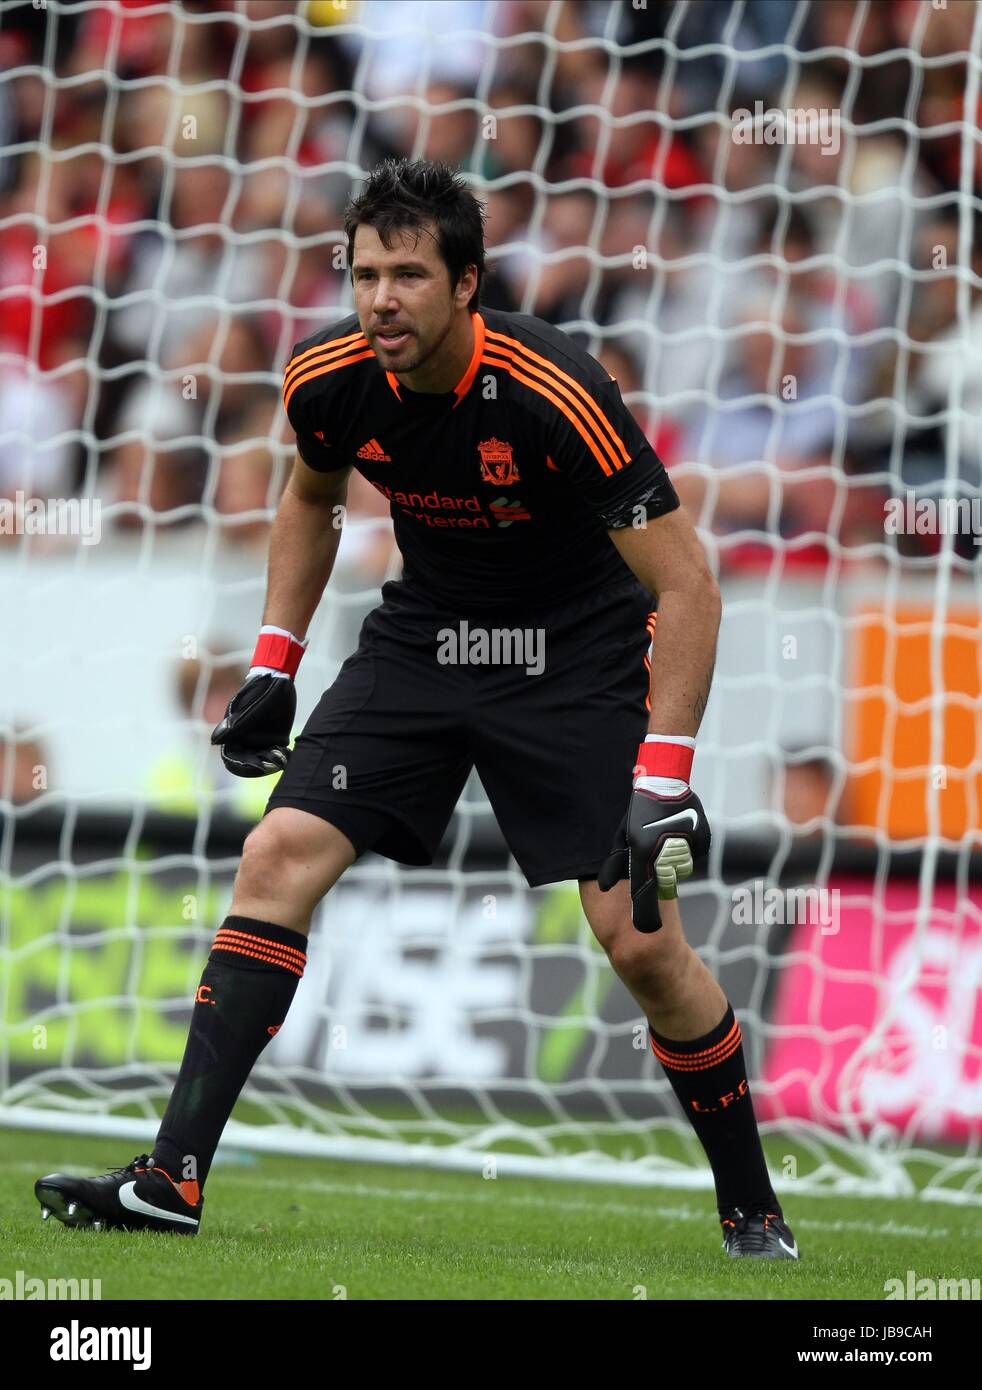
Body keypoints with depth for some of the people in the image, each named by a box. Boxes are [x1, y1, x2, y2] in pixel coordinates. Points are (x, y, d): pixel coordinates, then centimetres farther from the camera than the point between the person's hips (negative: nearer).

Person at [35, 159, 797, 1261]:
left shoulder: (554, 393, -28)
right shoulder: (329, 381, -12)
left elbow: (683, 582, -24)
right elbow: (310, 498, 14)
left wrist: (663, 777, -29)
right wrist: (273, 664, 7)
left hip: (576, 655, -4)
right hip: (422, 635, 4)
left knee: (641, 943, -12)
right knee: (278, 858, -12)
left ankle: (752, 1213, 8)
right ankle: (173, 1178, -12)